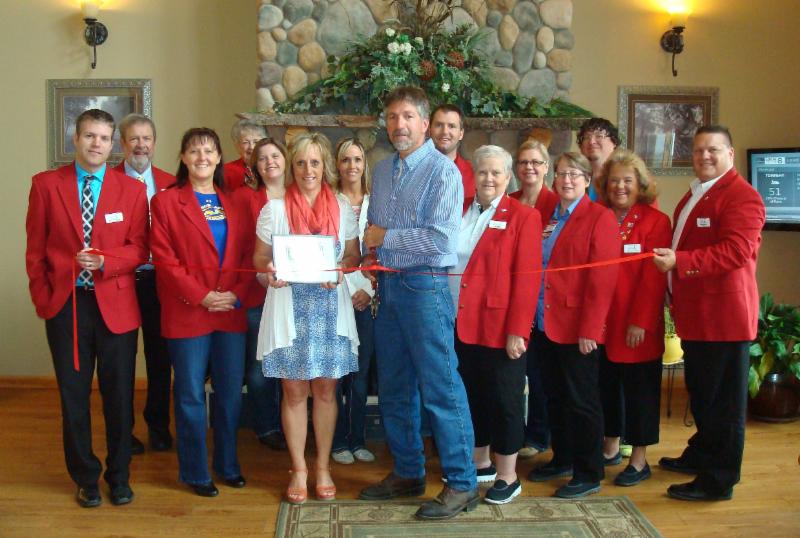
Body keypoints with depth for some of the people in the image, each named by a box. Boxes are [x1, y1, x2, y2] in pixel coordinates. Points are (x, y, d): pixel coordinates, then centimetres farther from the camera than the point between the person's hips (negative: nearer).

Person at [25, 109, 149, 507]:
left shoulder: (132, 189, 2)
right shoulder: (45, 184, 2)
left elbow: (139, 248, 0)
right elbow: (35, 249, 4)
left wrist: (104, 262, -18)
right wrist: (42, 299, -1)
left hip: (116, 305, 0)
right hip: (65, 304, 0)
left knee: (119, 395, 8)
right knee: (73, 395, 9)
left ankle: (119, 476, 26)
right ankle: (85, 477, 26)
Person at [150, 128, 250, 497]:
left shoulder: (233, 204, 12)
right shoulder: (165, 202, 0)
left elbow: (246, 256, 9)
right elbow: (164, 258, -7)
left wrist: (237, 293, -7)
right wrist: (202, 296, -13)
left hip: (231, 312, 4)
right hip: (187, 314, -4)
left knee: (231, 391, 9)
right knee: (191, 394, 3)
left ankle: (228, 464, 25)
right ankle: (195, 472, 16)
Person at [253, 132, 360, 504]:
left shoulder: (342, 209, 5)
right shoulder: (274, 208, 2)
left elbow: (354, 256, 9)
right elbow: (260, 257, 4)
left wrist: (340, 270, -13)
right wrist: (269, 271, -19)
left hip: (329, 307, 1)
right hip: (289, 308, -1)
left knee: (325, 389, 7)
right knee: (294, 391, 4)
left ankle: (323, 467, 21)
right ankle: (298, 470, 18)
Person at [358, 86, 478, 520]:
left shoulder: (442, 171, -10)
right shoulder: (382, 170, 13)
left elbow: (442, 239, -21)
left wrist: (385, 237, -11)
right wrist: (370, 255, 1)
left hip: (425, 286, -8)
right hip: (388, 285, 8)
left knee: (440, 388, -4)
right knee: (394, 387, 14)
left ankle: (462, 484, 8)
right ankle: (407, 473, 29)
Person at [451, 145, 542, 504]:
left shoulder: (523, 217, -5)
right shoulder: (459, 211, 10)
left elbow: (526, 278, -11)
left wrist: (517, 331, -17)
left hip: (499, 327, -5)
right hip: (461, 324, 5)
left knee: (503, 400, 4)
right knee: (471, 396, 15)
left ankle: (507, 477, 17)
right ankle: (480, 464, 32)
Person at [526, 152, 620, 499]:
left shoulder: (600, 218, -7)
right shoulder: (546, 218, 15)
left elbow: (601, 279, -14)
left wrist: (590, 329, -18)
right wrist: (536, 241, 3)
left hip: (576, 326, -7)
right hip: (545, 323, 7)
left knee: (581, 400, 1)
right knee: (555, 396, 16)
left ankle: (588, 474, 12)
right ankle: (562, 459, 31)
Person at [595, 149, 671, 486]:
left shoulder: (656, 221, -5)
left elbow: (653, 277, -10)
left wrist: (640, 321, -16)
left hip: (636, 325, -4)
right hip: (600, 323, 5)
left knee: (638, 389, 4)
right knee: (605, 386, 13)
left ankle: (639, 460, 15)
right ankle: (610, 447, 29)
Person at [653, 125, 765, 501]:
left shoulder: (741, 196, -14)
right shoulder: (694, 195, 19)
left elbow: (736, 252, -25)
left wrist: (679, 261, -27)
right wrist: (671, 273, 17)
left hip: (723, 315, -10)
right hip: (695, 314, 10)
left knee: (722, 401, -1)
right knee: (700, 395, 22)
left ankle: (718, 481, 9)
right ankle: (700, 456, 38)